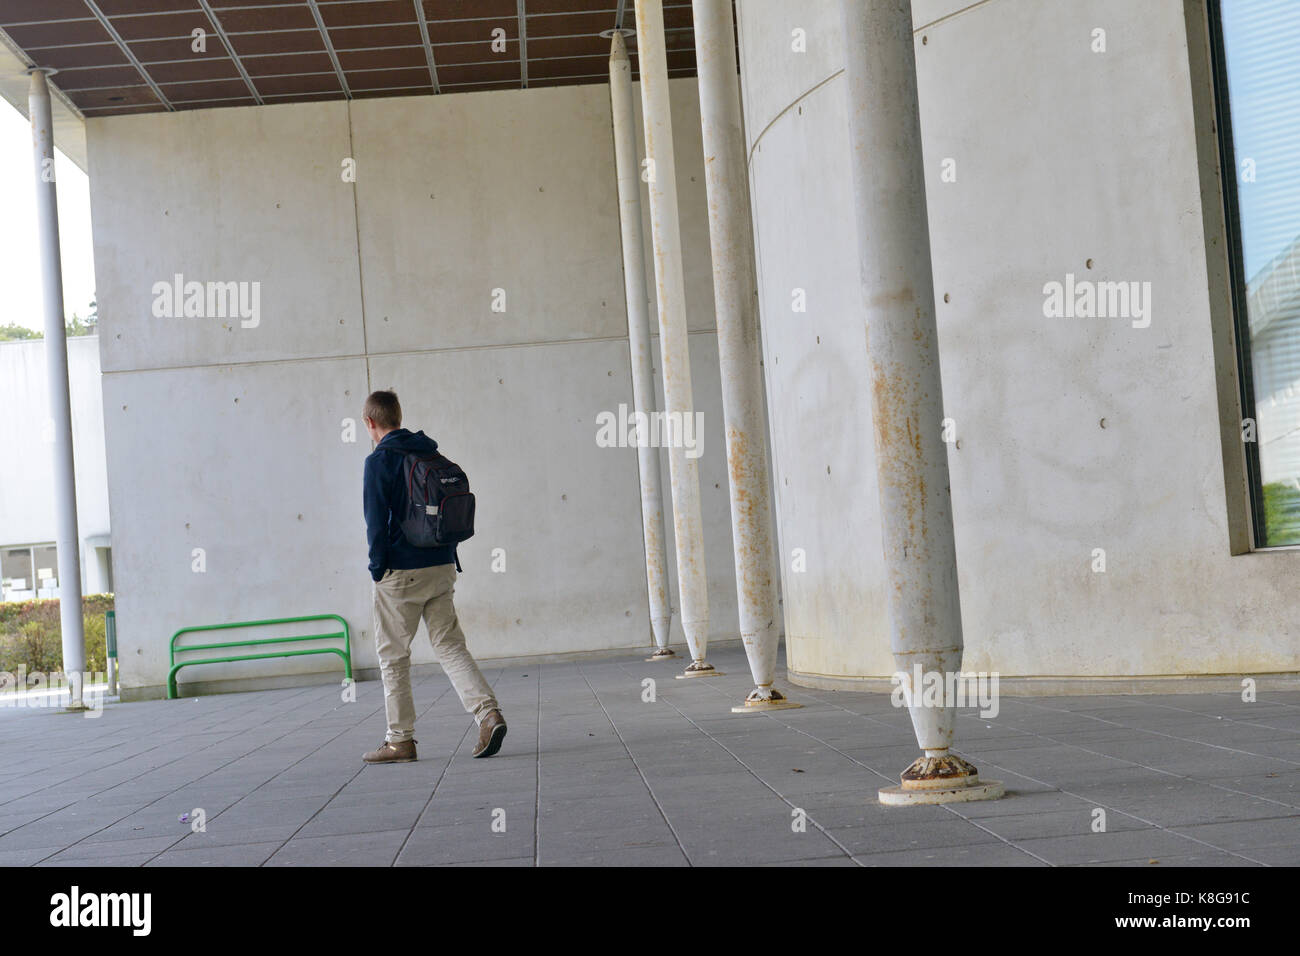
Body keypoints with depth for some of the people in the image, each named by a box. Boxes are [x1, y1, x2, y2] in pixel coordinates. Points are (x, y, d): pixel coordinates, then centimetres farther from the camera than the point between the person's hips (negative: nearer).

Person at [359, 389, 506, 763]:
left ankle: (400, 739, 9)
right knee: (450, 644, 7)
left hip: (401, 573, -6)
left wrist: (378, 569, -5)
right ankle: (488, 712, -11)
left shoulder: (379, 461, -9)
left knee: (393, 655, 5)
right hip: (442, 567, 6)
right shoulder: (432, 455, 11)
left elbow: (377, 521, -13)